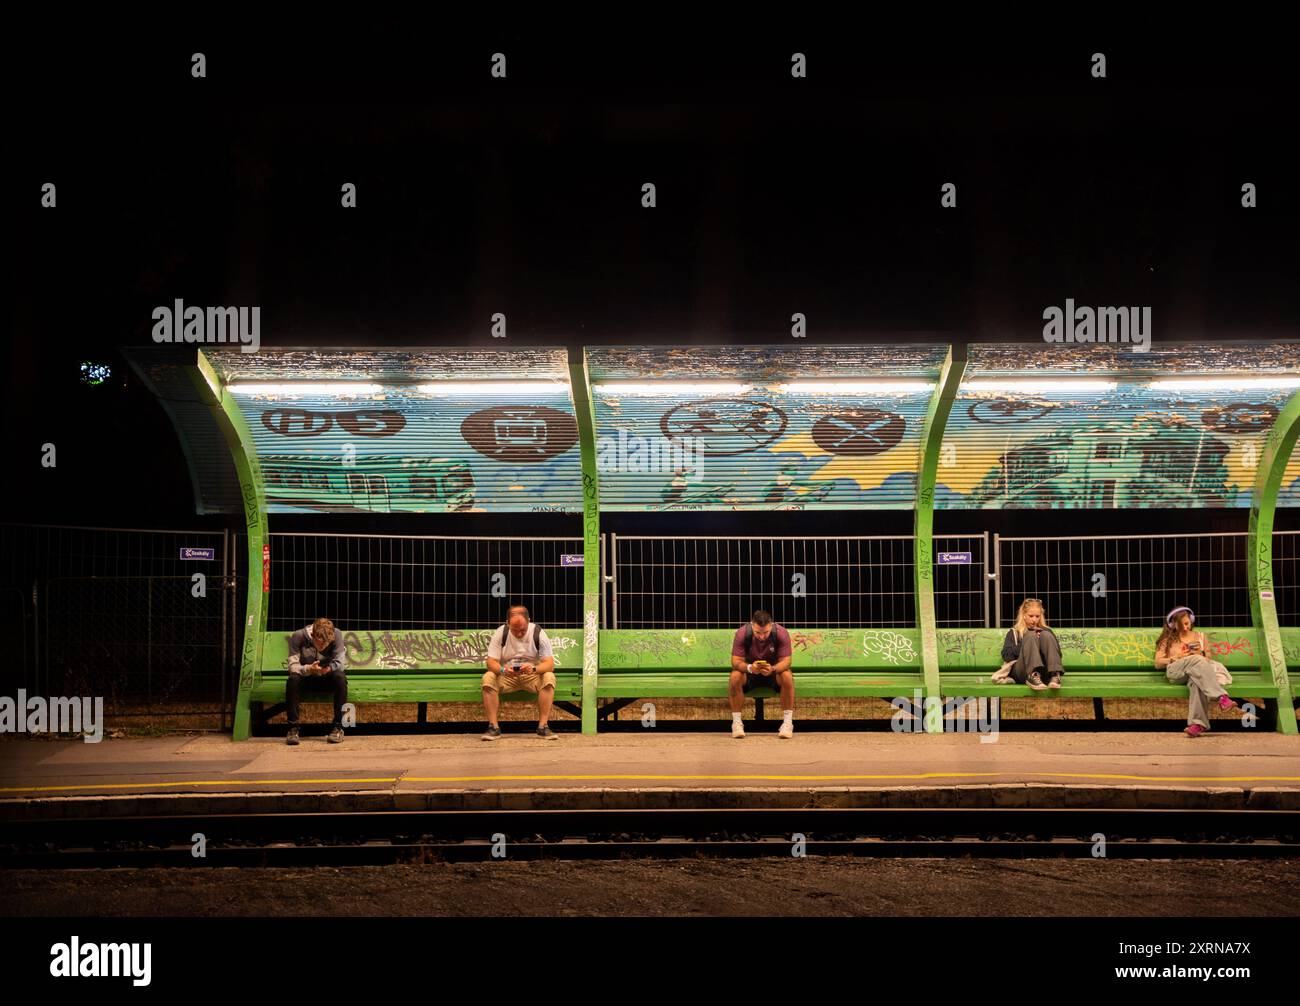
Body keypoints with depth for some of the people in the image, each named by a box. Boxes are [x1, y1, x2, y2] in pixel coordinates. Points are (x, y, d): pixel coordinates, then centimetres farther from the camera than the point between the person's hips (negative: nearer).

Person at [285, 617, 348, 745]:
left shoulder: (336, 635, -20)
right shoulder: (298, 636, -21)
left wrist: (329, 668, -43)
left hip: (328, 678, 0)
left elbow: (340, 662, -21)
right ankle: (293, 728, -27)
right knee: (293, 679, -33)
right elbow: (293, 666, -24)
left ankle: (338, 727, -26)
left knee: (340, 677, -33)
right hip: (307, 679, 0)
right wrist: (309, 669, -44)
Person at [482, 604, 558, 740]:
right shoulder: (500, 633, -8)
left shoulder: (538, 633, -10)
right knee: (488, 678, -29)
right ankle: (493, 727, -24)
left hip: (532, 676, 0)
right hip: (506, 677, 0)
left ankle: (543, 726, -26)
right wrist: (503, 670, -35)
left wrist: (534, 669, -37)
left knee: (549, 678, -31)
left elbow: (550, 664, -15)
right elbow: (491, 662, -11)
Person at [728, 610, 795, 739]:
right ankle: (736, 722, -20)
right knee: (735, 676, -32)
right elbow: (736, 661, -22)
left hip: (774, 671, 0)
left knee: (787, 676, -33)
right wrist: (749, 668, -45)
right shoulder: (742, 633, -21)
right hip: (749, 672, 0)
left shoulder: (781, 633, -21)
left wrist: (773, 669, -45)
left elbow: (785, 660, -22)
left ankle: (788, 722, -22)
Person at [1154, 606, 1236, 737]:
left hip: (1196, 671, 1)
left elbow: (1208, 659, 24)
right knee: (1196, 660, -39)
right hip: (1174, 672, -1)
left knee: (1196, 681, -42)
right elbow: (1158, 664, 15)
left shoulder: (1200, 636, 31)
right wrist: (1177, 657, -1)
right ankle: (1221, 698, -55)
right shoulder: (1167, 640, 26)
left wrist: (1200, 654, 0)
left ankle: (1197, 723, -61)